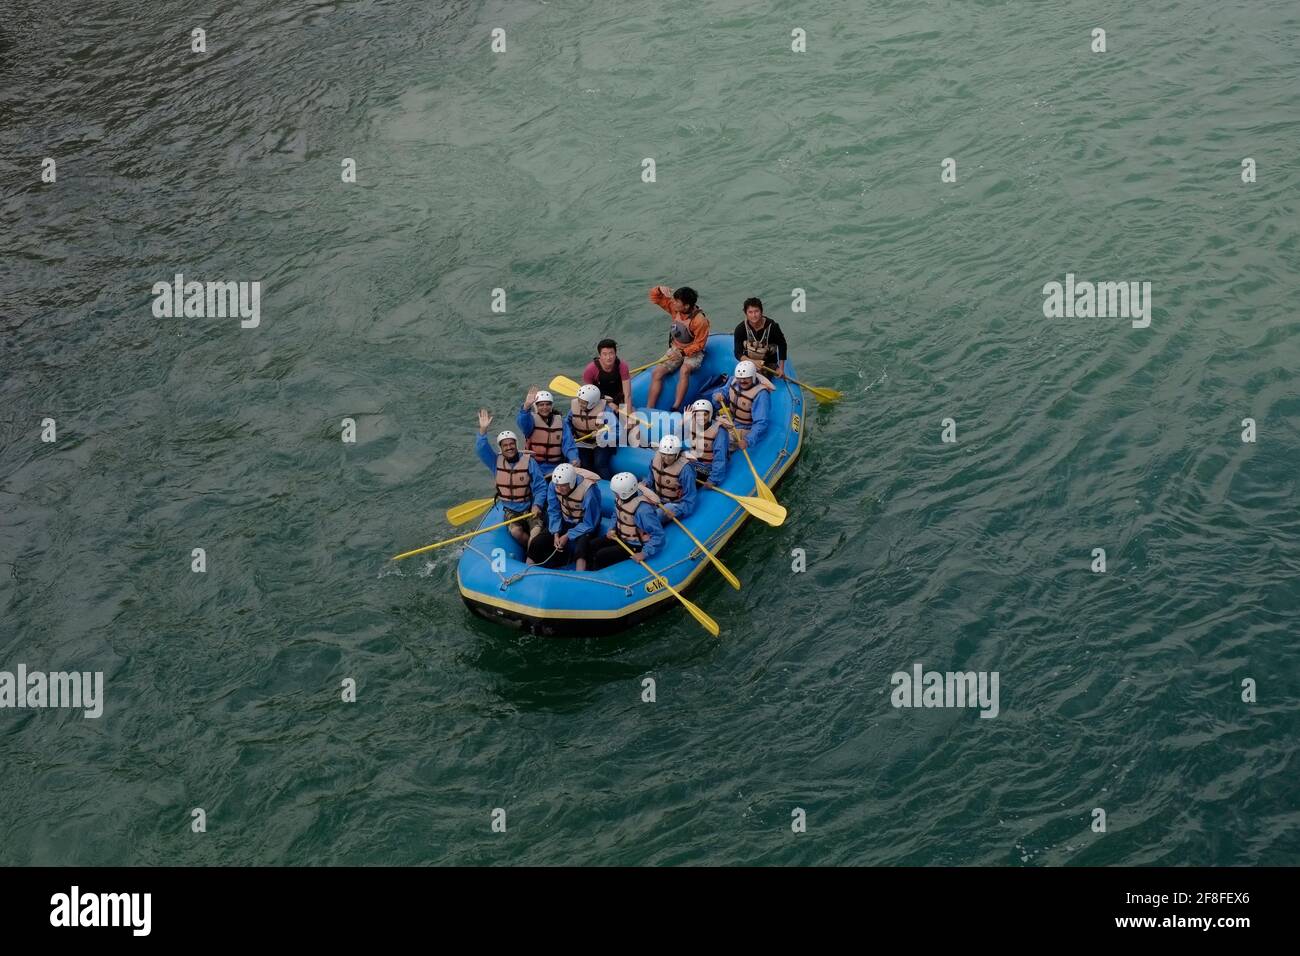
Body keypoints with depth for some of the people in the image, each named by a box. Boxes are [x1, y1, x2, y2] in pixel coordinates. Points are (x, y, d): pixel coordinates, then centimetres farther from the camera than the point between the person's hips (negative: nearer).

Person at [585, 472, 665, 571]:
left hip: (634, 545, -8)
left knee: (600, 555, -17)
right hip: (620, 537, 8)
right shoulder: (620, 498, -9)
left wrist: (645, 553, -34)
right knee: (591, 545, 3)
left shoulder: (643, 509, -33)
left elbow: (658, 534, -30)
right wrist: (612, 529, -3)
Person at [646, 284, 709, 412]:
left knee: (684, 370, -37)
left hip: (693, 352, -6)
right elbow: (654, 297, 2)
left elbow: (699, 345, -17)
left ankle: (676, 408, -41)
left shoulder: (700, 321, -23)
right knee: (657, 372, -15)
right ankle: (649, 409, -17)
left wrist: (682, 353, -25)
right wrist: (661, 289, -20)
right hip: (675, 349, 6)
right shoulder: (675, 308, -6)